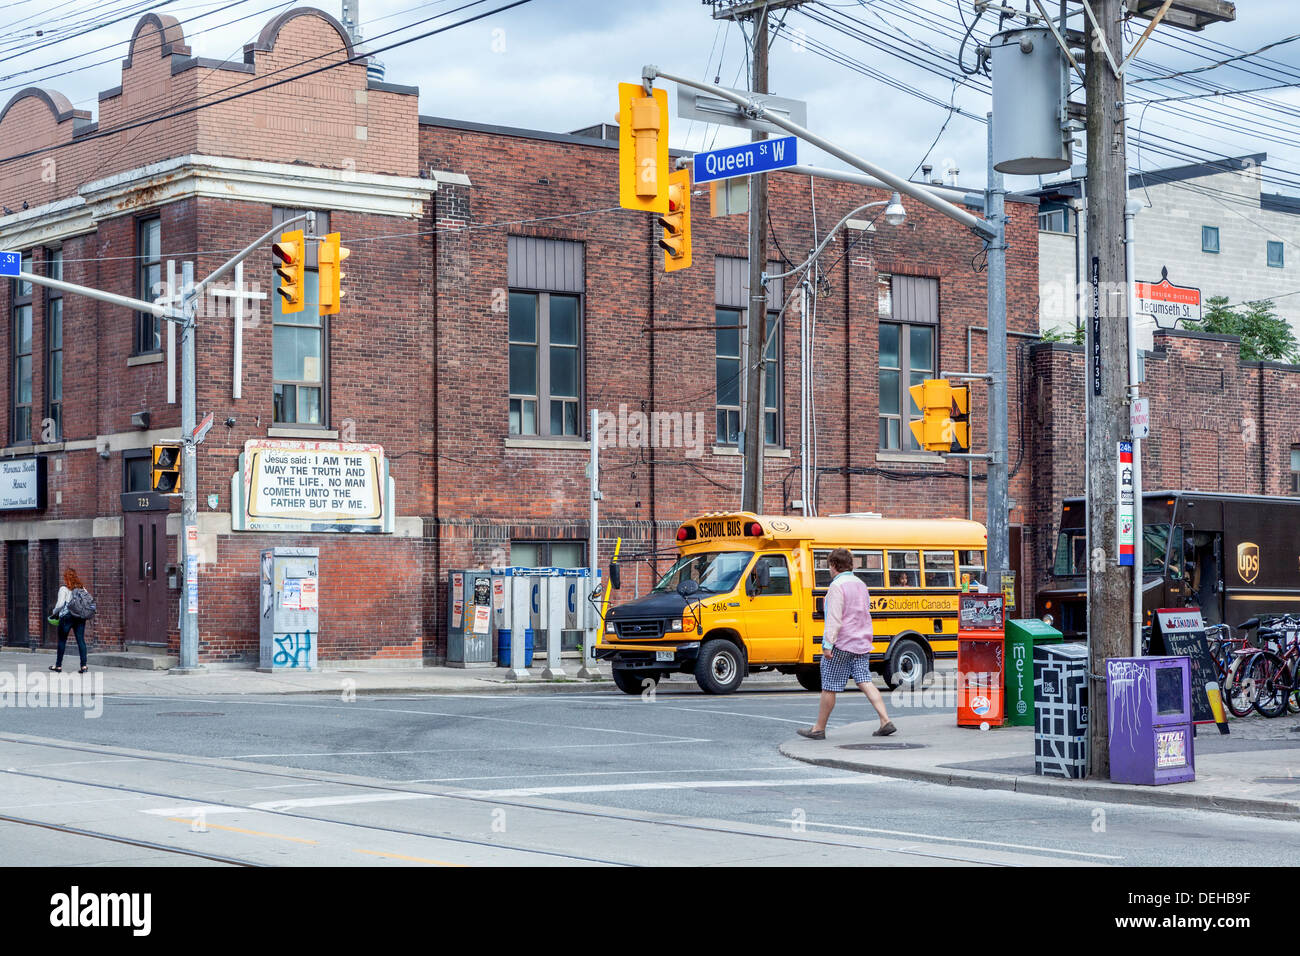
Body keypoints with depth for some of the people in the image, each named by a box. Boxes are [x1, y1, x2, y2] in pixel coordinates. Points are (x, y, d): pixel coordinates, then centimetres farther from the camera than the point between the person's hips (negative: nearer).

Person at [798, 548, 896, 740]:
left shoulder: (837, 586, -13)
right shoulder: (860, 585, 14)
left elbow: (834, 618, -20)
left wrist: (828, 644, -21)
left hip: (841, 645, -8)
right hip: (861, 643, 8)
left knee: (829, 687, 1)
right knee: (865, 682, 3)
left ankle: (819, 729, 9)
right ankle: (886, 722, -10)